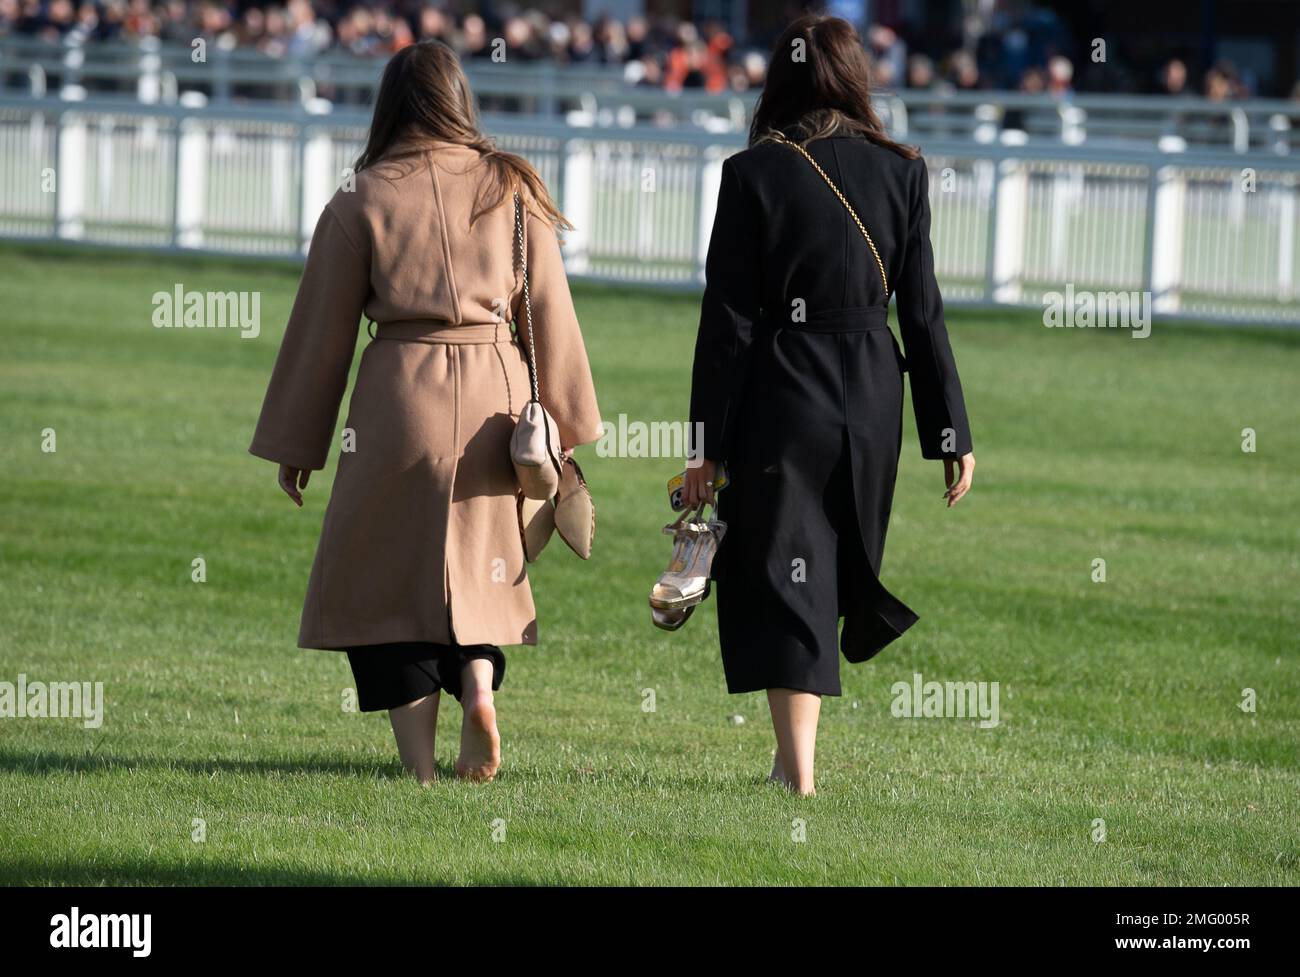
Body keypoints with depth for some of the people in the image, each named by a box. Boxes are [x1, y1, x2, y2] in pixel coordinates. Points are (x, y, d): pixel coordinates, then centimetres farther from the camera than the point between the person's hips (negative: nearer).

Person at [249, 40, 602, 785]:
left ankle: (420, 761, -1)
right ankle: (479, 682, -8)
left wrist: (296, 445, 10)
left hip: (399, 393, -2)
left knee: (386, 570, 6)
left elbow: (323, 329, 3)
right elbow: (550, 312, 6)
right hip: (495, 390, 2)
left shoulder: (363, 202, 0)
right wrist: (564, 423, 14)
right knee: (477, 557, 19)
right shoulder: (513, 189, 6)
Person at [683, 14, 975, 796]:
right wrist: (951, 433, 6)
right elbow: (923, 311, 1)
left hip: (779, 396, -3)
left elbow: (727, 319, -7)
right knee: (841, 569, 18)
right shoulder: (901, 172, 0)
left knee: (783, 581, 3)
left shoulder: (753, 175, -8)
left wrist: (708, 445, -4)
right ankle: (797, 750, 25)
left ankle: (799, 769, -4)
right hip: (871, 397, 3)